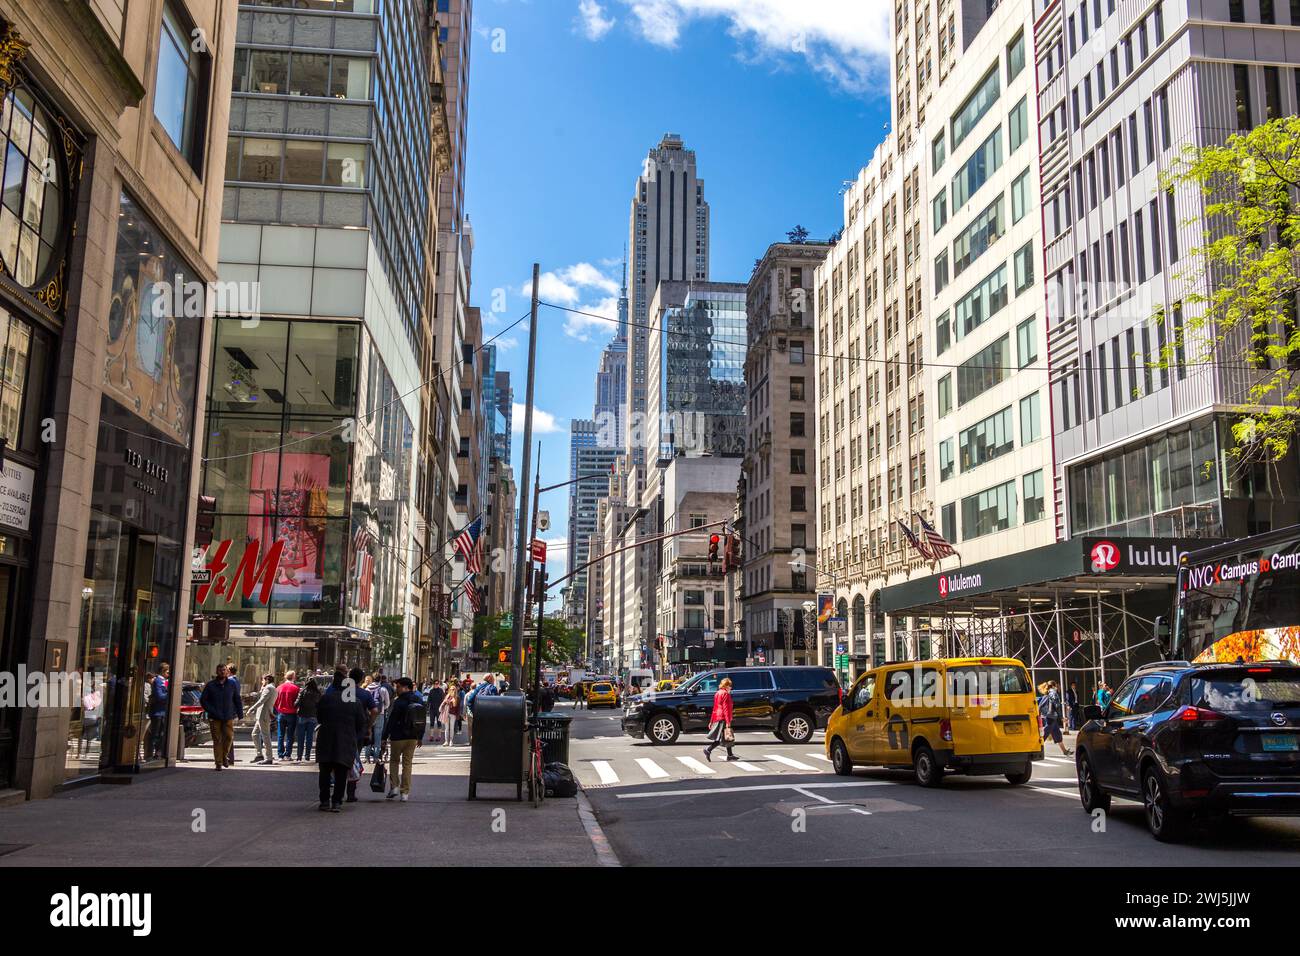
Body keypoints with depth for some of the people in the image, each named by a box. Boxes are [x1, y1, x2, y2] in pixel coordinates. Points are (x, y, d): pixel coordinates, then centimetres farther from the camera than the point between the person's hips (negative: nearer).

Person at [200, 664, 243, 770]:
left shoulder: (232, 684, 5)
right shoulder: (210, 685, 1)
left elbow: (237, 700, 10)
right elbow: (203, 699, 4)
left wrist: (240, 714, 6)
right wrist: (211, 711, -7)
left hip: (229, 717, 1)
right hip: (215, 718, -1)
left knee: (229, 737, -5)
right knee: (217, 740, 1)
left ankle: (225, 756, 18)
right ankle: (219, 762, 8)